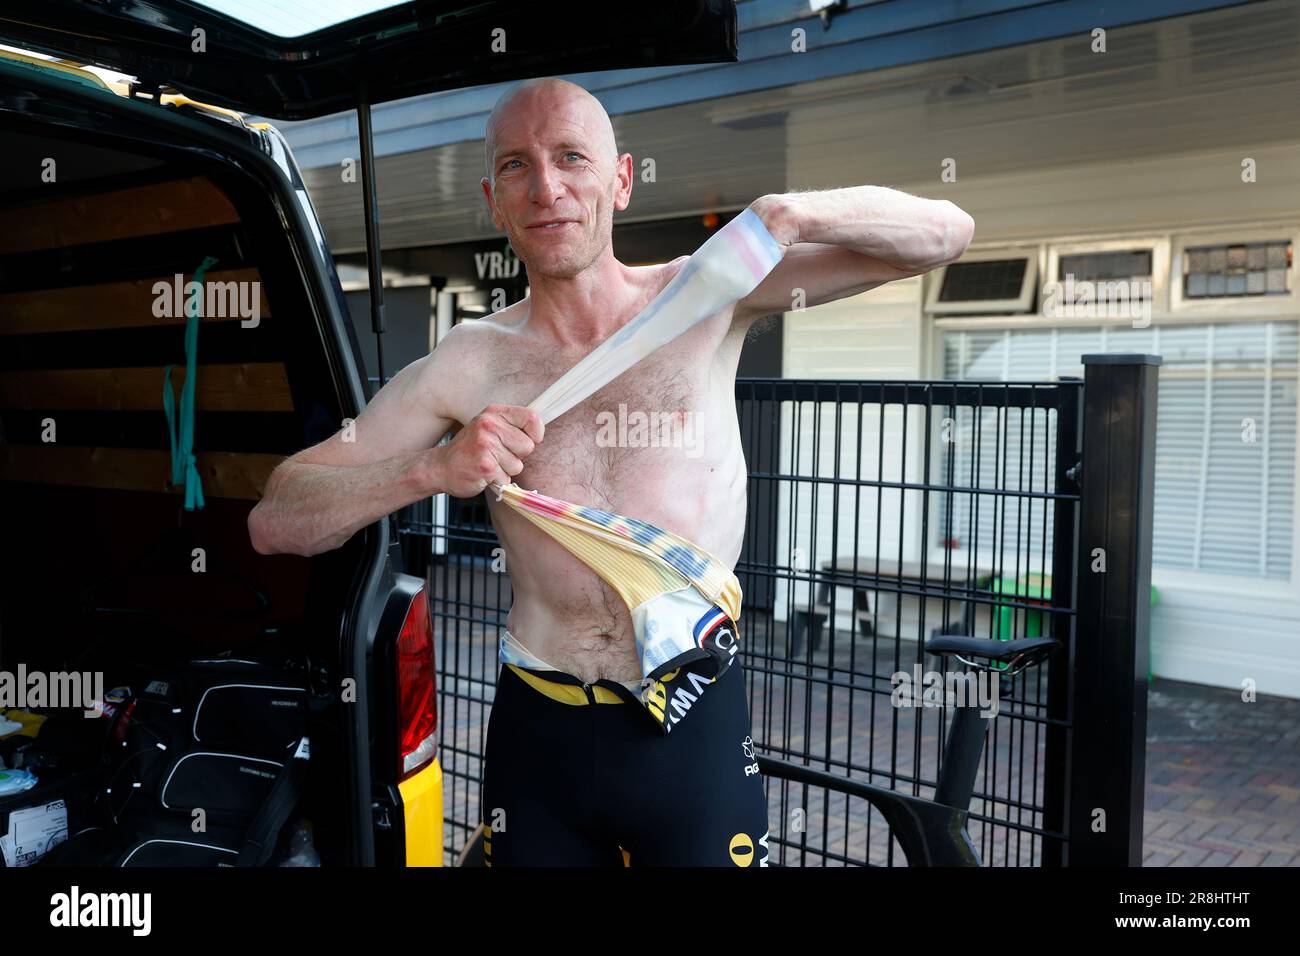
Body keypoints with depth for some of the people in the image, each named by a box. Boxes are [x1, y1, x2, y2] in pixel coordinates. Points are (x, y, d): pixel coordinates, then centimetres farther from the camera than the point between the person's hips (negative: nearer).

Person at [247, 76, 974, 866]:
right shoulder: (468, 367, -3)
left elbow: (945, 234, -4)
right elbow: (275, 522, -4)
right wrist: (432, 469, -22)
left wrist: (789, 212, -22)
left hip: (698, 722, -1)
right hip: (539, 732, 1)